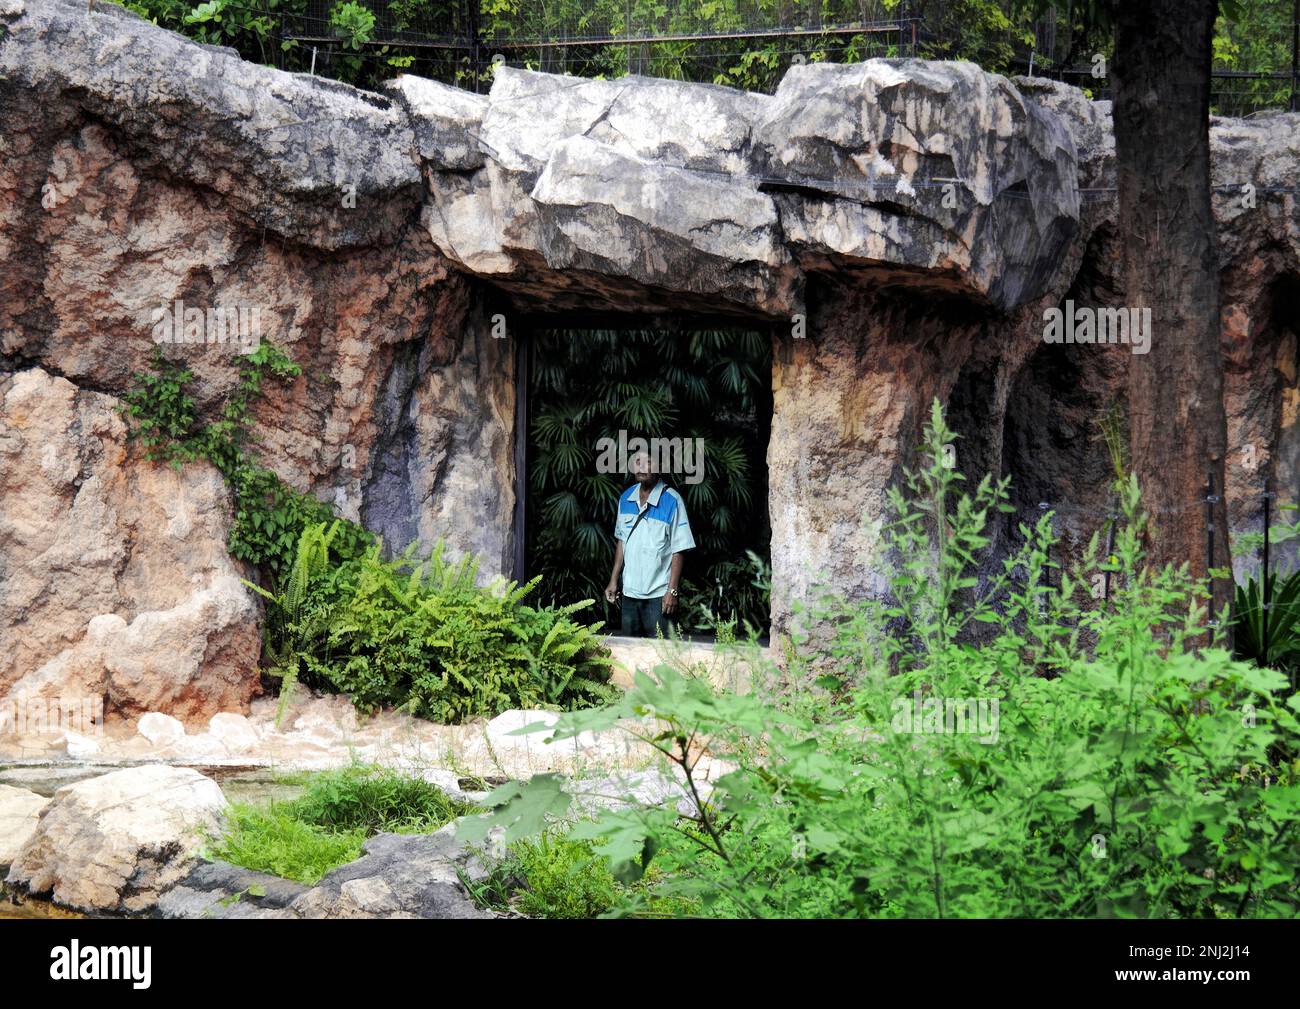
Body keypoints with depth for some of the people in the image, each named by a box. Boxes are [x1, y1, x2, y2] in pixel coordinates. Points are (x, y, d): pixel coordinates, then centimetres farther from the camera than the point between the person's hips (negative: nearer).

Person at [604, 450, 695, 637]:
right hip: (629, 592, 5)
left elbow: (678, 550, -11)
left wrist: (672, 591, -15)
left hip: (658, 594, -5)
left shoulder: (671, 501, -11)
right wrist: (614, 580, 11)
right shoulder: (626, 498, 6)